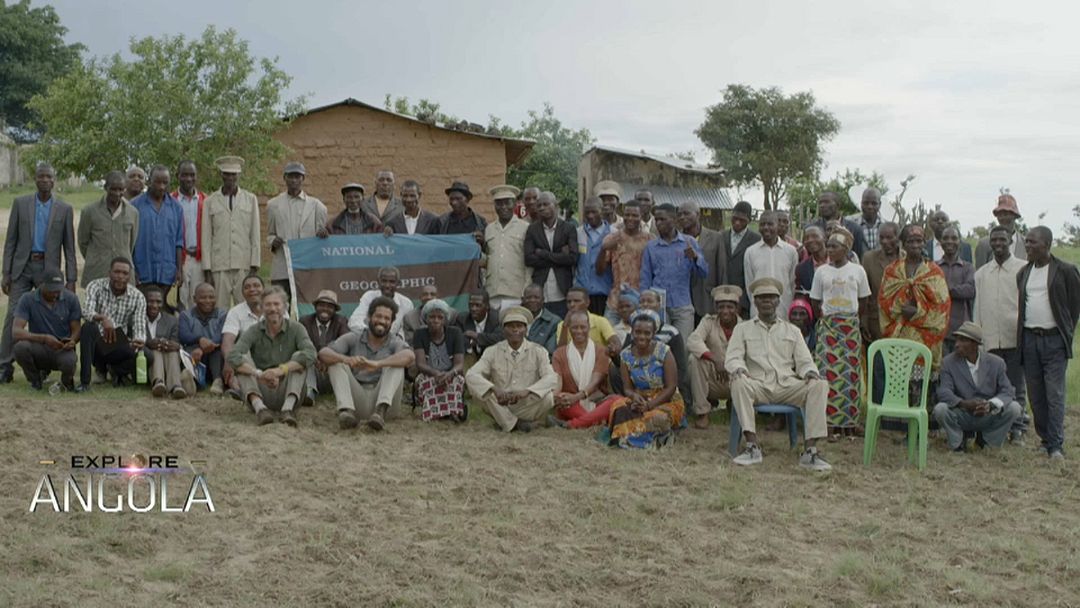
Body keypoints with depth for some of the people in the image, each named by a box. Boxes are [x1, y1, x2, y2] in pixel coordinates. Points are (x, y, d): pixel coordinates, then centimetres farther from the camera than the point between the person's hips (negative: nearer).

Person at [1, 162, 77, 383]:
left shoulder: (64, 209, 3)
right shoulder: (20, 204, 5)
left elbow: (69, 247, 4)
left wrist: (71, 280, -1)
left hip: (49, 269, 0)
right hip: (22, 266, 0)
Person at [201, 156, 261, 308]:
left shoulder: (251, 200, 11)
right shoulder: (210, 202, 9)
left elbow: (255, 235, 9)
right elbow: (206, 238, 7)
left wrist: (255, 266, 1)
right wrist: (207, 270, 0)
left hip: (244, 266, 0)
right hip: (219, 266, 0)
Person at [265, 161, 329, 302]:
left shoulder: (316, 205, 13)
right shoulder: (273, 205, 15)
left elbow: (321, 235, 14)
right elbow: (269, 235, 20)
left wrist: (322, 234, -10)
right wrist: (273, 241, -3)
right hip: (281, 270, 0)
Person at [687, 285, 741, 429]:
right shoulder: (708, 322, -4)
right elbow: (692, 341, -23)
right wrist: (715, 361, -37)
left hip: (737, 379, 0)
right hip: (713, 381, 0)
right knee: (695, 358, -26)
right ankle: (702, 413, -18)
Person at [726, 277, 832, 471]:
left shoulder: (792, 331, 23)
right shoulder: (743, 328, 19)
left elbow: (805, 361, 17)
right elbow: (732, 358, 7)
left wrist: (810, 372, -8)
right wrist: (739, 369, -17)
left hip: (787, 385, 2)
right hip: (758, 385, -2)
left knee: (820, 386, -27)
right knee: (739, 384, -36)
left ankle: (810, 451, -31)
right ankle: (752, 446, -35)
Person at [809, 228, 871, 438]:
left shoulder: (857, 271, 3)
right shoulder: (821, 271, 4)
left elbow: (863, 302, 10)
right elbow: (815, 302, 9)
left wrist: (852, 321, 7)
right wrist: (824, 321, 4)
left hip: (851, 327, 0)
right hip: (828, 326, 0)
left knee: (851, 372, -2)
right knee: (829, 372, -6)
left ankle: (850, 422, 4)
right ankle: (833, 422, -3)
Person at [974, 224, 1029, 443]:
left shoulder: (1023, 269, 1)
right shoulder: (981, 273, 13)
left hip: (1015, 339, -3)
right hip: (990, 340, 3)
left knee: (1016, 387, 0)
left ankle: (1017, 429, 8)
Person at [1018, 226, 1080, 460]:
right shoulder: (1023, 273, 12)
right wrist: (1022, 330, 9)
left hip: (1054, 339, -5)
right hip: (1029, 339, 5)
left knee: (1055, 394, -7)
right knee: (1035, 395, 6)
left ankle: (1056, 445, -4)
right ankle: (1045, 439, 16)